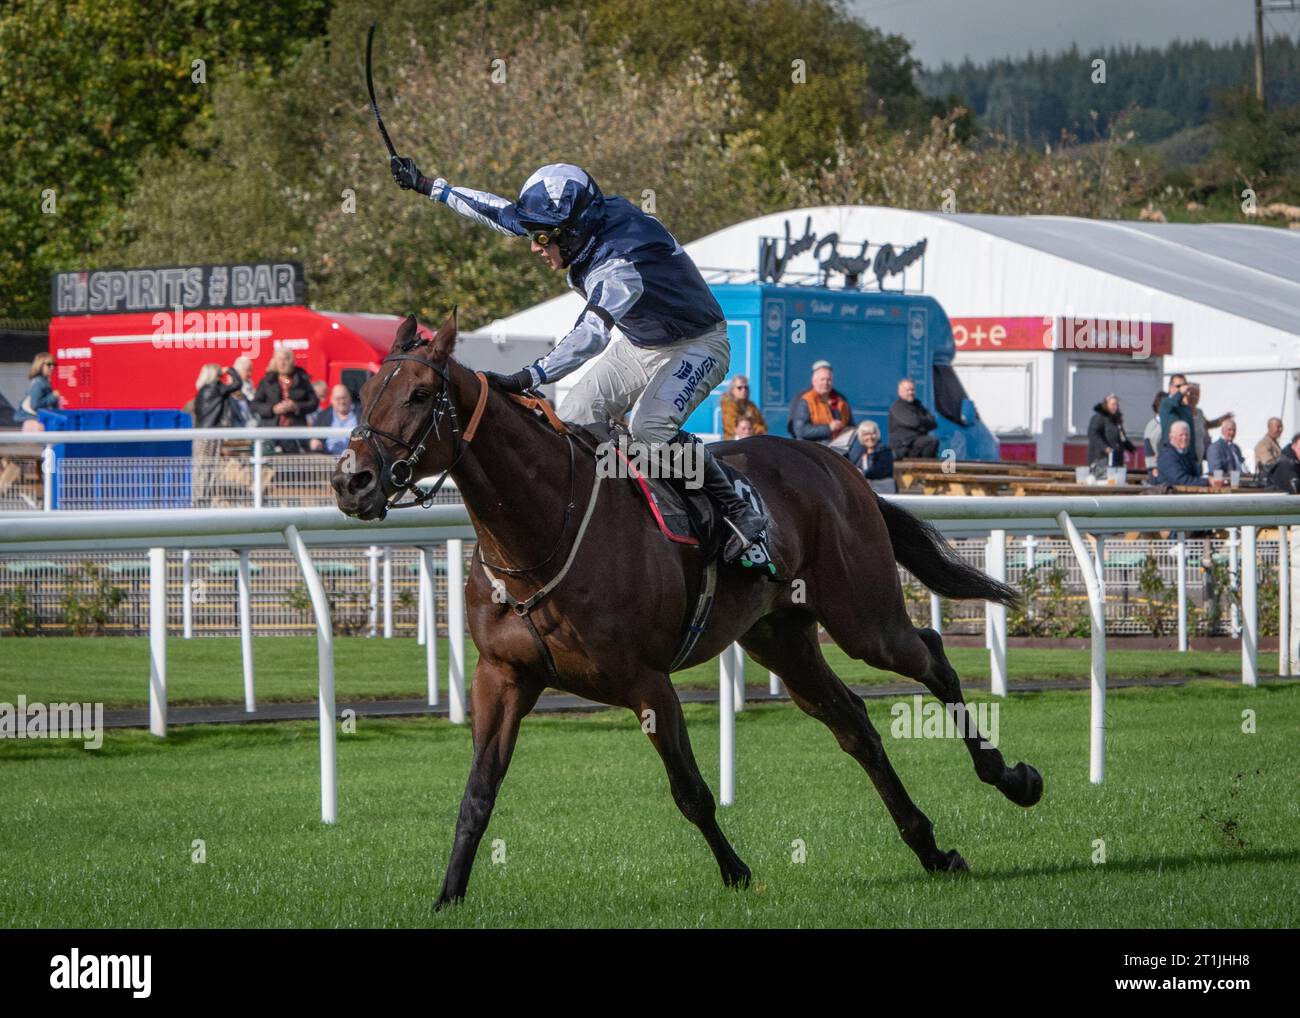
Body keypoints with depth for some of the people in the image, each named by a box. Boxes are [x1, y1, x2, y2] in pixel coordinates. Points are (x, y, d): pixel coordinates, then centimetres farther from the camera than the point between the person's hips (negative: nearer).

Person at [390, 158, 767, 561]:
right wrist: (428, 186, 4)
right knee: (571, 420, 0)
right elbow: (501, 213, 0)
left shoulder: (621, 265, -37)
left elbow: (591, 335, -51)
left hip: (697, 346, -9)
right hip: (640, 344, 9)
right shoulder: (588, 220, -13)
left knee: (649, 427, -30)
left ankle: (742, 513, -23)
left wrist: (527, 378, -62)